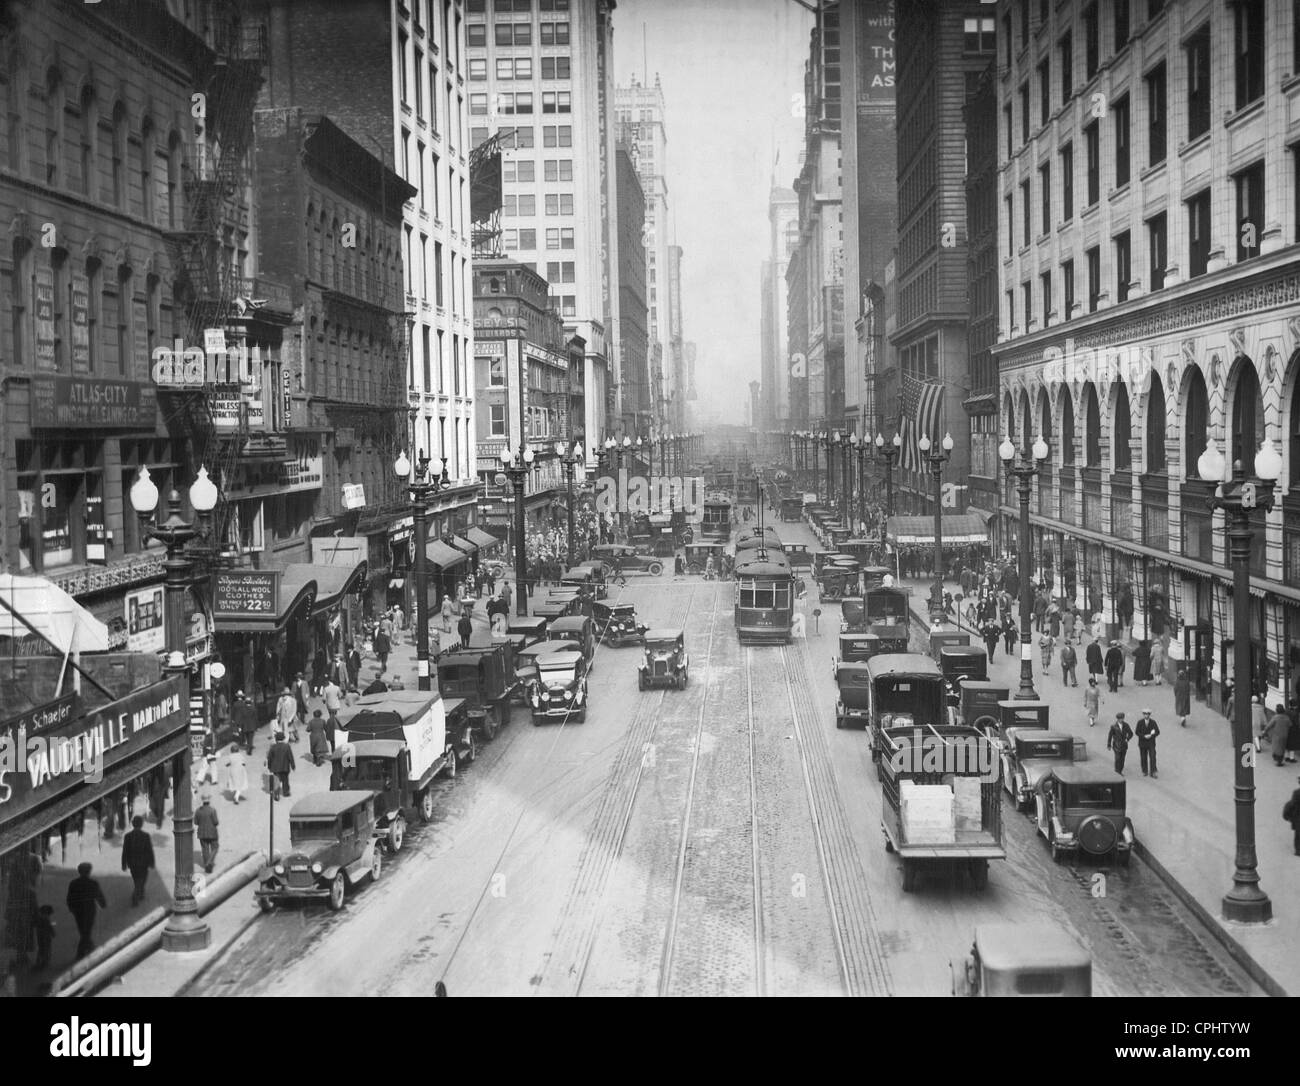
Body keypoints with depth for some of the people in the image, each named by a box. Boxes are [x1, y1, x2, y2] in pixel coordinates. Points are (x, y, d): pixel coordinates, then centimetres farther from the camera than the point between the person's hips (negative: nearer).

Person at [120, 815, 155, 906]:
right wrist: (152, 863, -1)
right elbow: (150, 851, -12)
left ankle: (140, 895, 36)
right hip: (143, 863, -3)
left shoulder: (127, 836, -12)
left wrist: (124, 864, 1)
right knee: (140, 881, 9)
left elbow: (125, 851, -8)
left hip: (132, 863, 3)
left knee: (137, 880, 23)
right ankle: (135, 896, -8)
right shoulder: (145, 836, -17)